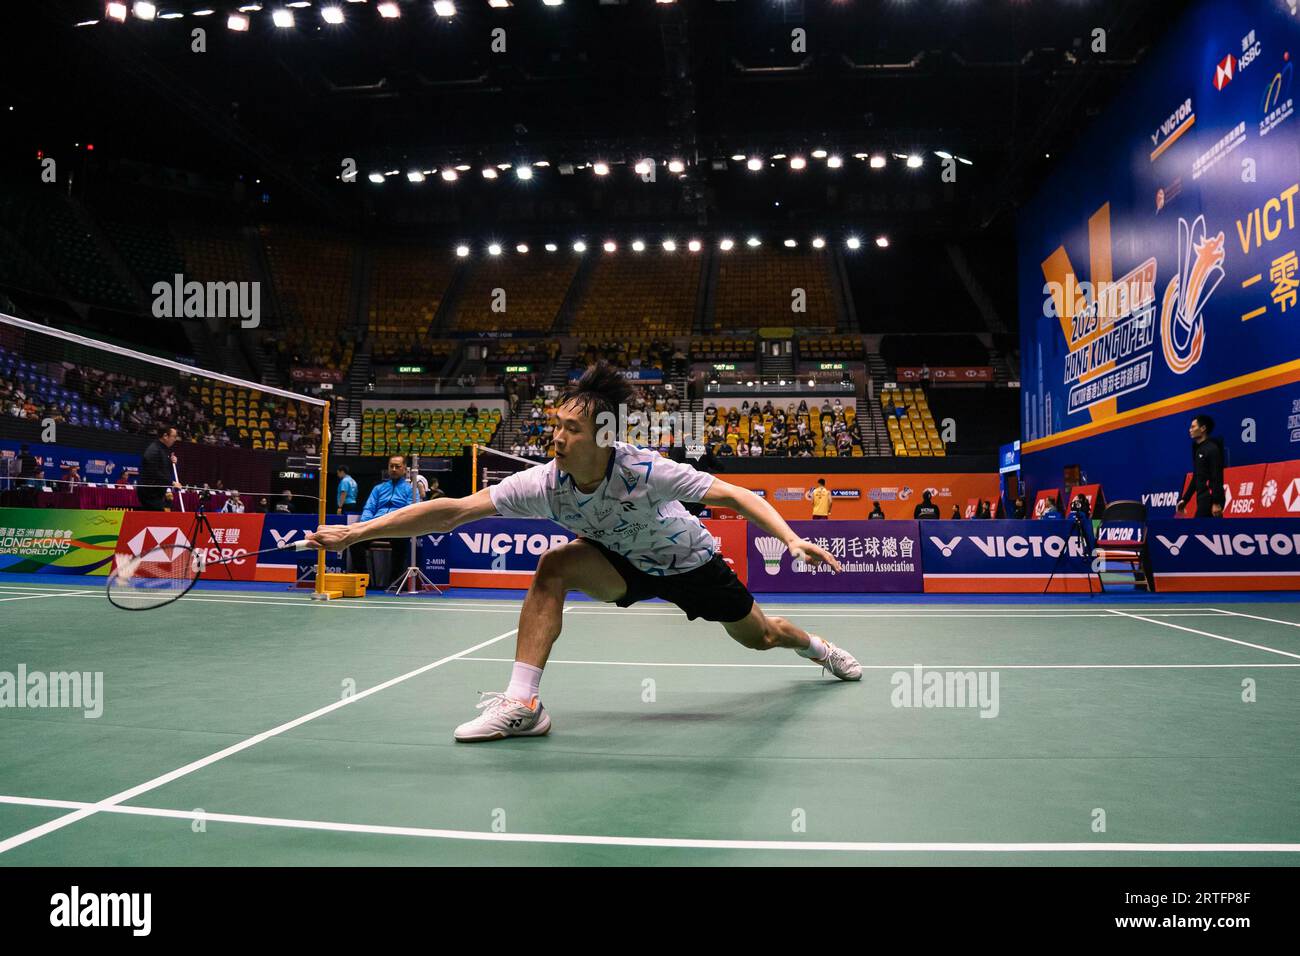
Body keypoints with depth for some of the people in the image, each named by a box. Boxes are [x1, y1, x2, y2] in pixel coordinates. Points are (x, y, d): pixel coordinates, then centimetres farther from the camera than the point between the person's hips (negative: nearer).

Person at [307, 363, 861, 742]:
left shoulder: (646, 471, -37)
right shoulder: (544, 483, -29)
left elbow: (733, 495, -30)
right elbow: (450, 511, -30)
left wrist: (792, 539, -43)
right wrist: (357, 531, -34)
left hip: (687, 561, -2)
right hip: (623, 562, 2)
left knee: (761, 638, 13)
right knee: (553, 568, -27)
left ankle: (817, 647, 52)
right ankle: (522, 705, -21)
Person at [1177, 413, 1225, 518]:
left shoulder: (1212, 449, -11)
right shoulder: (1198, 449, 17)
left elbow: (1217, 479, -18)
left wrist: (1217, 502, -24)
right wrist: (1185, 499, 21)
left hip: (1211, 499, -9)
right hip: (1203, 499, 9)